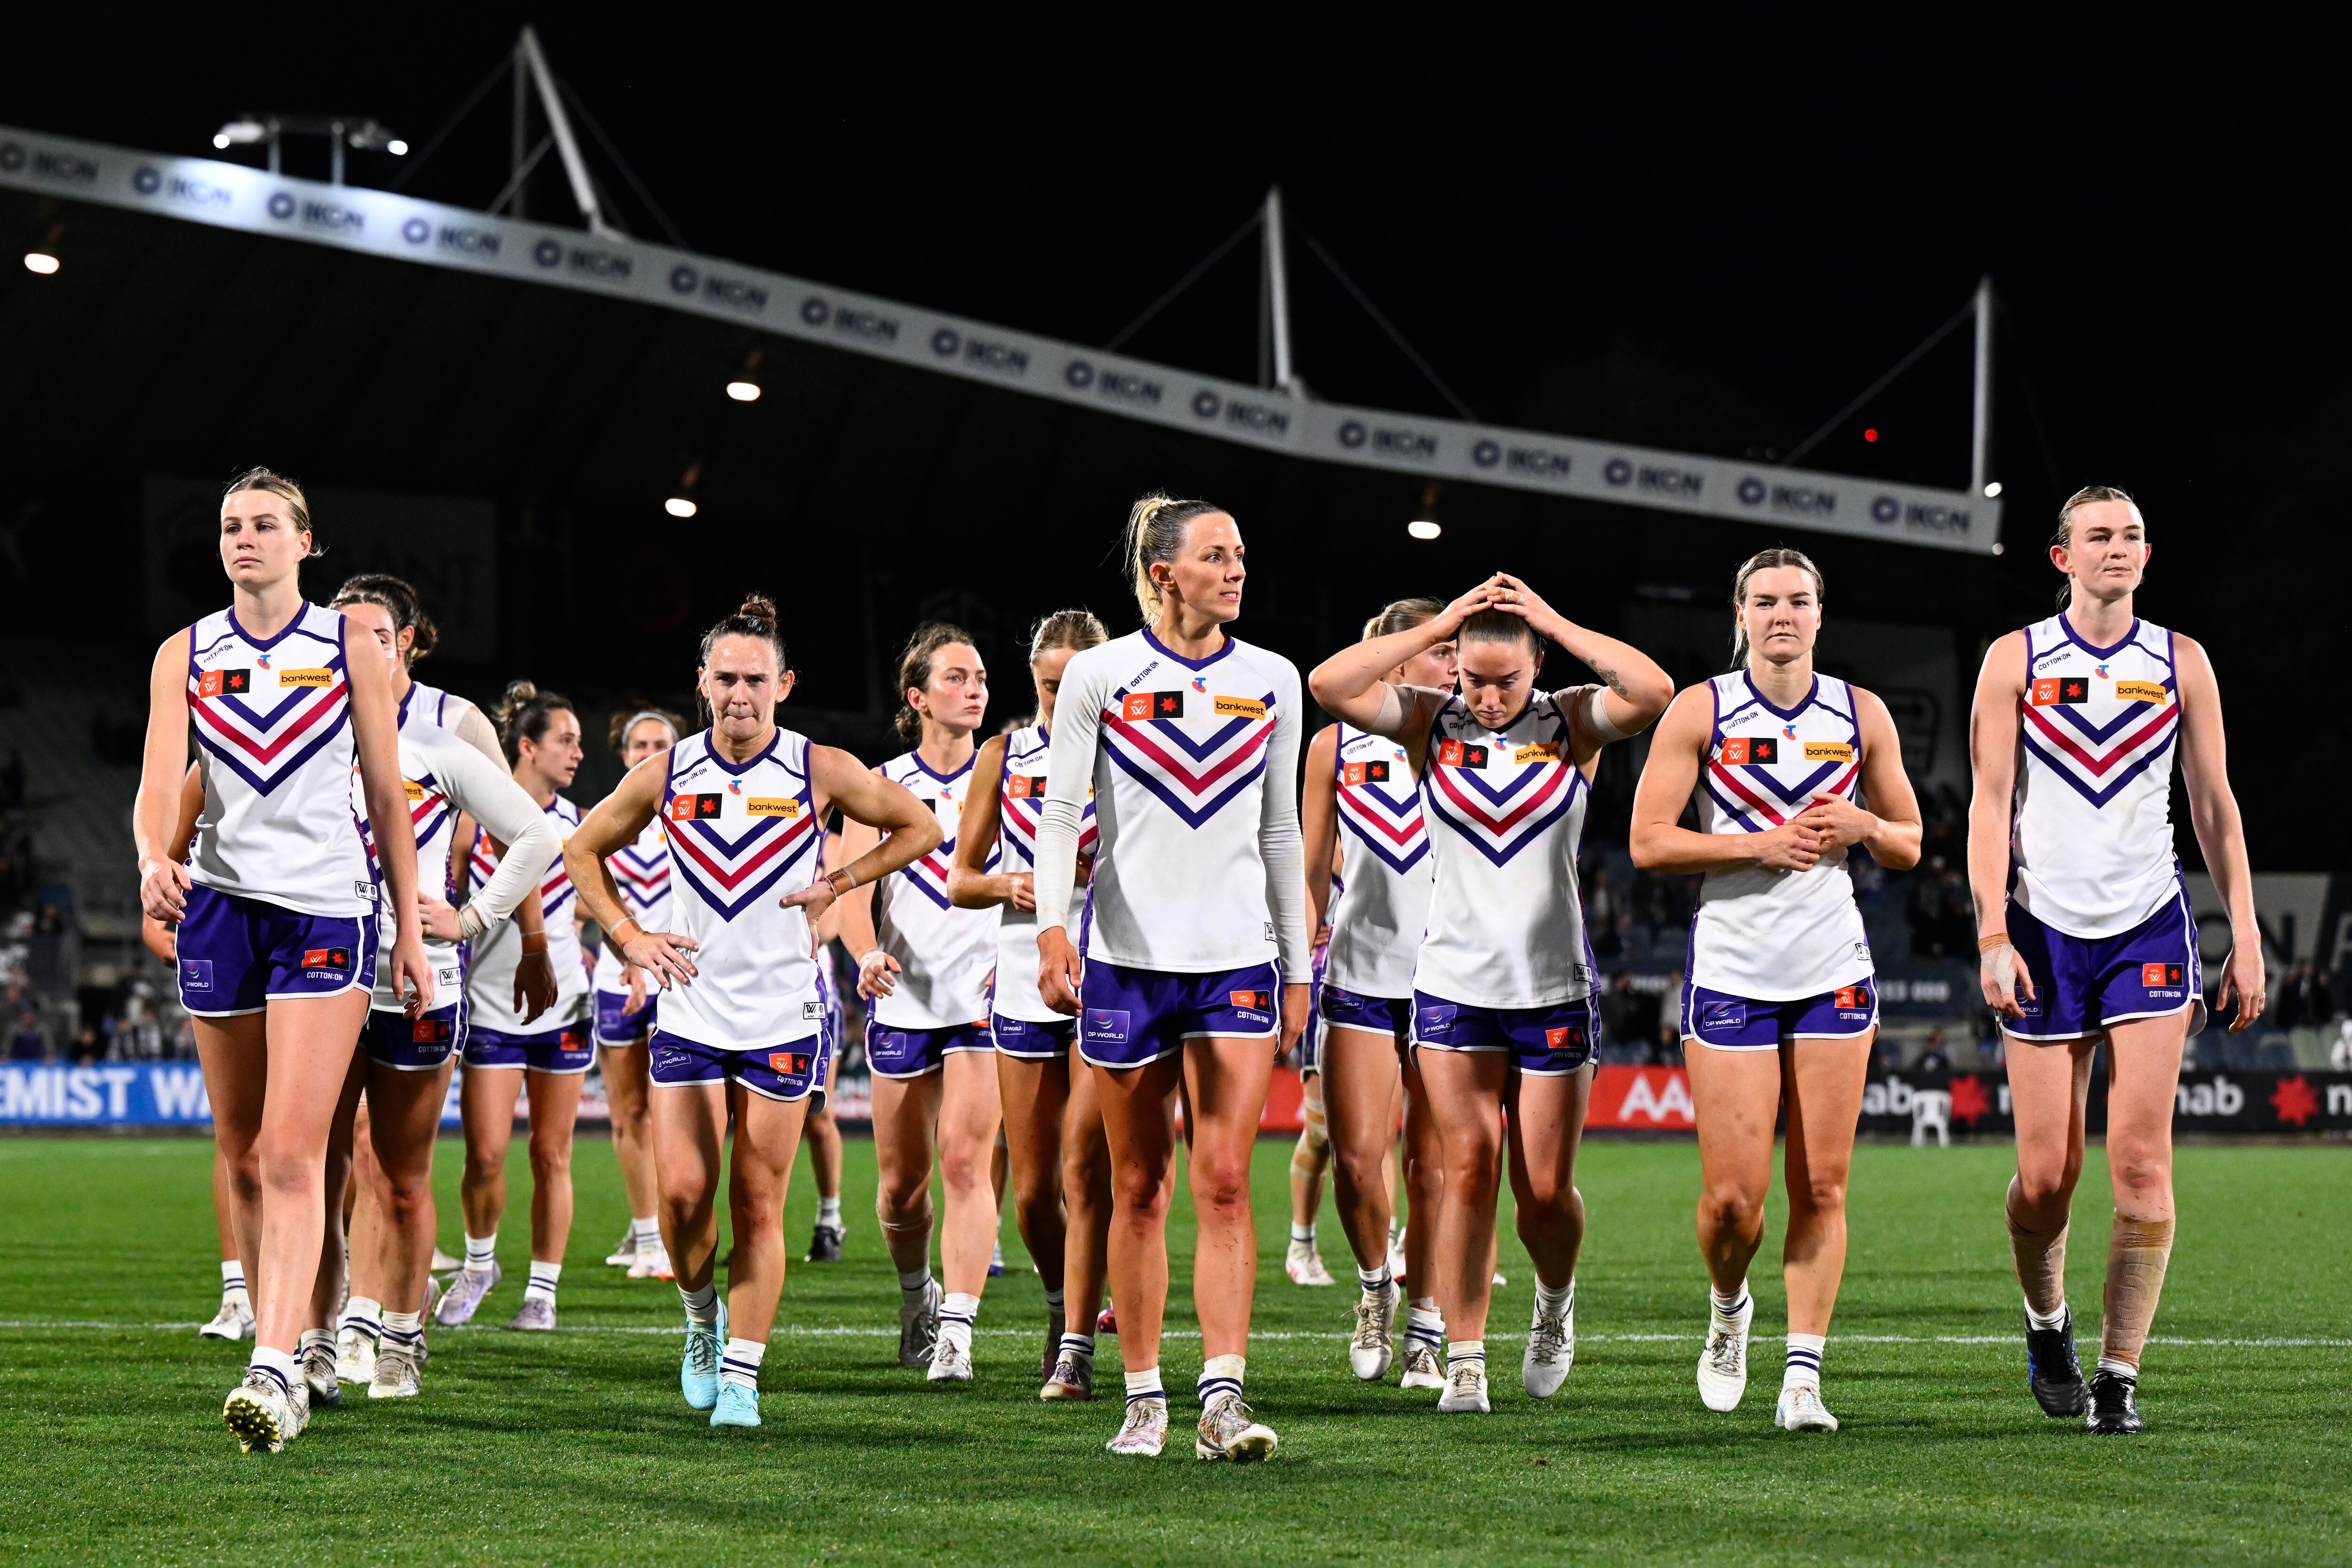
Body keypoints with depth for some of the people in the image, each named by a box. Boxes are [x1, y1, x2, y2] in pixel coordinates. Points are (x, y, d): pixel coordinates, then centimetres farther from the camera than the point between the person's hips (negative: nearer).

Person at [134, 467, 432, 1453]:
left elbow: (388, 798, 5)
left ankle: (278, 1374, -23)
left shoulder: (349, 650, 2)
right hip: (220, 904, 3)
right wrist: (155, 858, -28)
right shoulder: (185, 656, 6)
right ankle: (301, 1337, 24)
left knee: (293, 1151, -15)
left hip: (327, 910, -3)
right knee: (243, 1154, 8)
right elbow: (161, 779, -5)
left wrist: (410, 933, 3)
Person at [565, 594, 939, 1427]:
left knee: (758, 1204, -1)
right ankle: (702, 1317, 21)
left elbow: (921, 828, 8)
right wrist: (629, 937, 5)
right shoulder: (665, 774, 0)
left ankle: (741, 1374, 6)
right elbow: (584, 850, 15)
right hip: (689, 1009, 1)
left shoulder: (821, 772, -4)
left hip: (783, 1015, -1)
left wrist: (840, 883, -2)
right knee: (682, 1190, -8)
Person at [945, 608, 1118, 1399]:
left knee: (1083, 1171, -12)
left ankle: (1076, 1348, -9)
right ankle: (1062, 1300, 32)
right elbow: (959, 880, 10)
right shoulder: (1003, 757, 8)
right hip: (1025, 983, 3)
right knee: (1031, 1189, 5)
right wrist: (1006, 886, -11)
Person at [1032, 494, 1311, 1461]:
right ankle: (1144, 1397, 14)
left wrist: (1298, 969, 12)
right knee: (1139, 1188, 5)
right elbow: (1060, 811, -2)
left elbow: (1280, 831, 12)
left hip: (1238, 957, 1)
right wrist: (1051, 927, -17)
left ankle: (1222, 1399, -12)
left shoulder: (1271, 681, 7)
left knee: (1224, 1183, -8)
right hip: (1127, 954, -1)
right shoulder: (1100, 675, 0)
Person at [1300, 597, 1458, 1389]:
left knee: (1434, 1168, -1)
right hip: (1360, 976, 0)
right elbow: (1312, 873, 11)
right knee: (1358, 1158, -9)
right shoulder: (1337, 745, 7)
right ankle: (1373, 1283, 18)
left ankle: (1426, 1326, 10)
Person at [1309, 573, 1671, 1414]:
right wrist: (1434, 628, -14)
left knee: (1544, 1188, 2)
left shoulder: (1573, 722, -1)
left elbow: (1654, 692, -20)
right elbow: (1329, 685, -14)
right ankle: (1465, 1363, 1)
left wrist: (1557, 623, -16)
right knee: (1468, 1171, -6)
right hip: (1454, 984, 0)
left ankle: (1555, 1304, 32)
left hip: (1554, 989, 0)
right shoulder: (1431, 722, 0)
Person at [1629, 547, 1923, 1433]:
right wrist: (1762, 843, -14)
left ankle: (1803, 1377, 3)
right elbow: (1649, 842, -6)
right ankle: (1729, 1309, 25)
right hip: (1731, 970, -2)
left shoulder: (1861, 715, 8)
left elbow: (1909, 845, 15)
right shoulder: (1700, 712, -1)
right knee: (1733, 1195, -7)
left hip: (1834, 972, 2)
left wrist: (1861, 826, -6)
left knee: (1821, 1188, -2)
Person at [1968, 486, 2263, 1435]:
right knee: (2045, 1176, -1)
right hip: (2046, 929, -1)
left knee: (2141, 1161, -9)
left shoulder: (2181, 663, 6)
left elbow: (2214, 805, 10)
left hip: (2150, 928, 1)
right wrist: (1993, 936, -11)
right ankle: (2046, 1322, 29)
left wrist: (2246, 936, 5)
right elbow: (1990, 804, -2)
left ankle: (2119, 1374, -3)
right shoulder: (2015, 660, 1)